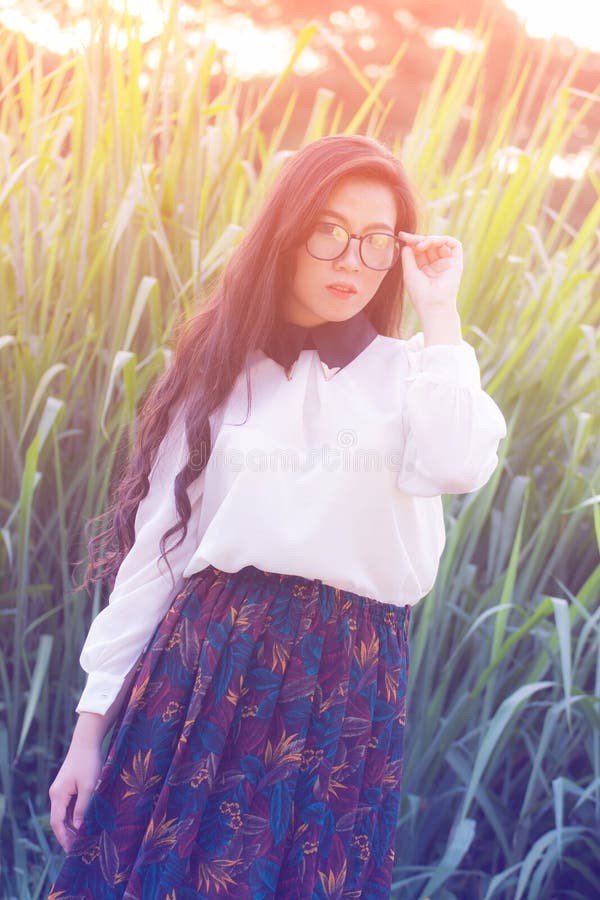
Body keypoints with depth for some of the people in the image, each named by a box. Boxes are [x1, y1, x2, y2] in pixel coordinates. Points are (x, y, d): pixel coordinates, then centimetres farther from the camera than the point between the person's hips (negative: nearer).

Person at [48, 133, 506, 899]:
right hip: (204, 663, 1)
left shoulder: (408, 370, 4)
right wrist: (93, 720, 2)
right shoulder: (221, 366, 6)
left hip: (346, 683, -1)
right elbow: (155, 545, 5)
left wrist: (439, 314, -10)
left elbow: (460, 466, -20)